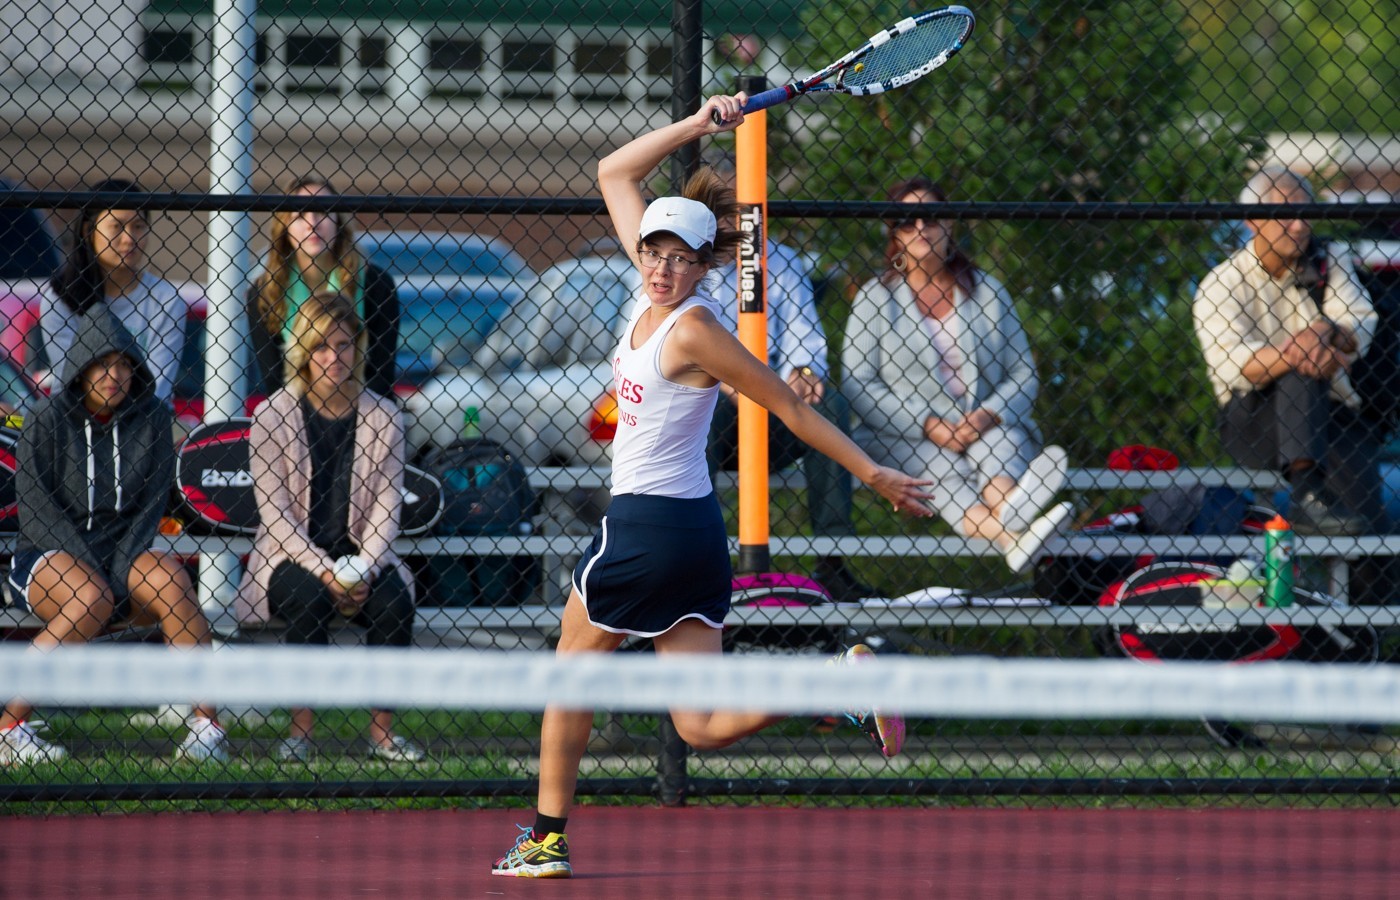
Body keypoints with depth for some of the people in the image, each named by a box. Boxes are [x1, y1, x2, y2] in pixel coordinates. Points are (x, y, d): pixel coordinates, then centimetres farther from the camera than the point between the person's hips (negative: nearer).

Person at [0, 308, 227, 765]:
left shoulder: (151, 419, 4)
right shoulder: (48, 418, -5)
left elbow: (153, 504, 2)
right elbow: (37, 509, -9)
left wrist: (120, 569, -13)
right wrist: (90, 569, -19)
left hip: (124, 557, 3)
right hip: (46, 556, -3)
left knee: (170, 578, -29)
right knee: (92, 598, -35)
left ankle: (206, 725, -30)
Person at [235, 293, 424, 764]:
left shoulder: (382, 417, 3)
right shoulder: (273, 416, -4)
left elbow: (385, 508, 0)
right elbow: (275, 513, -9)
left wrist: (363, 572, -17)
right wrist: (325, 572, -20)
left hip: (362, 553, 2)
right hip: (289, 557, -2)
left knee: (393, 601, -27)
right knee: (308, 599, -34)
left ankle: (382, 730, -17)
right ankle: (301, 730, -24)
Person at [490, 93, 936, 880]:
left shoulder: (694, 328, -16)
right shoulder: (657, 293, 6)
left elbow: (791, 407, -12)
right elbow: (615, 173, 15)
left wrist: (873, 474, -10)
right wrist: (696, 126, 6)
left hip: (649, 521, -8)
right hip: (695, 530, 8)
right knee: (705, 727, 1)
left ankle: (548, 838, 17)